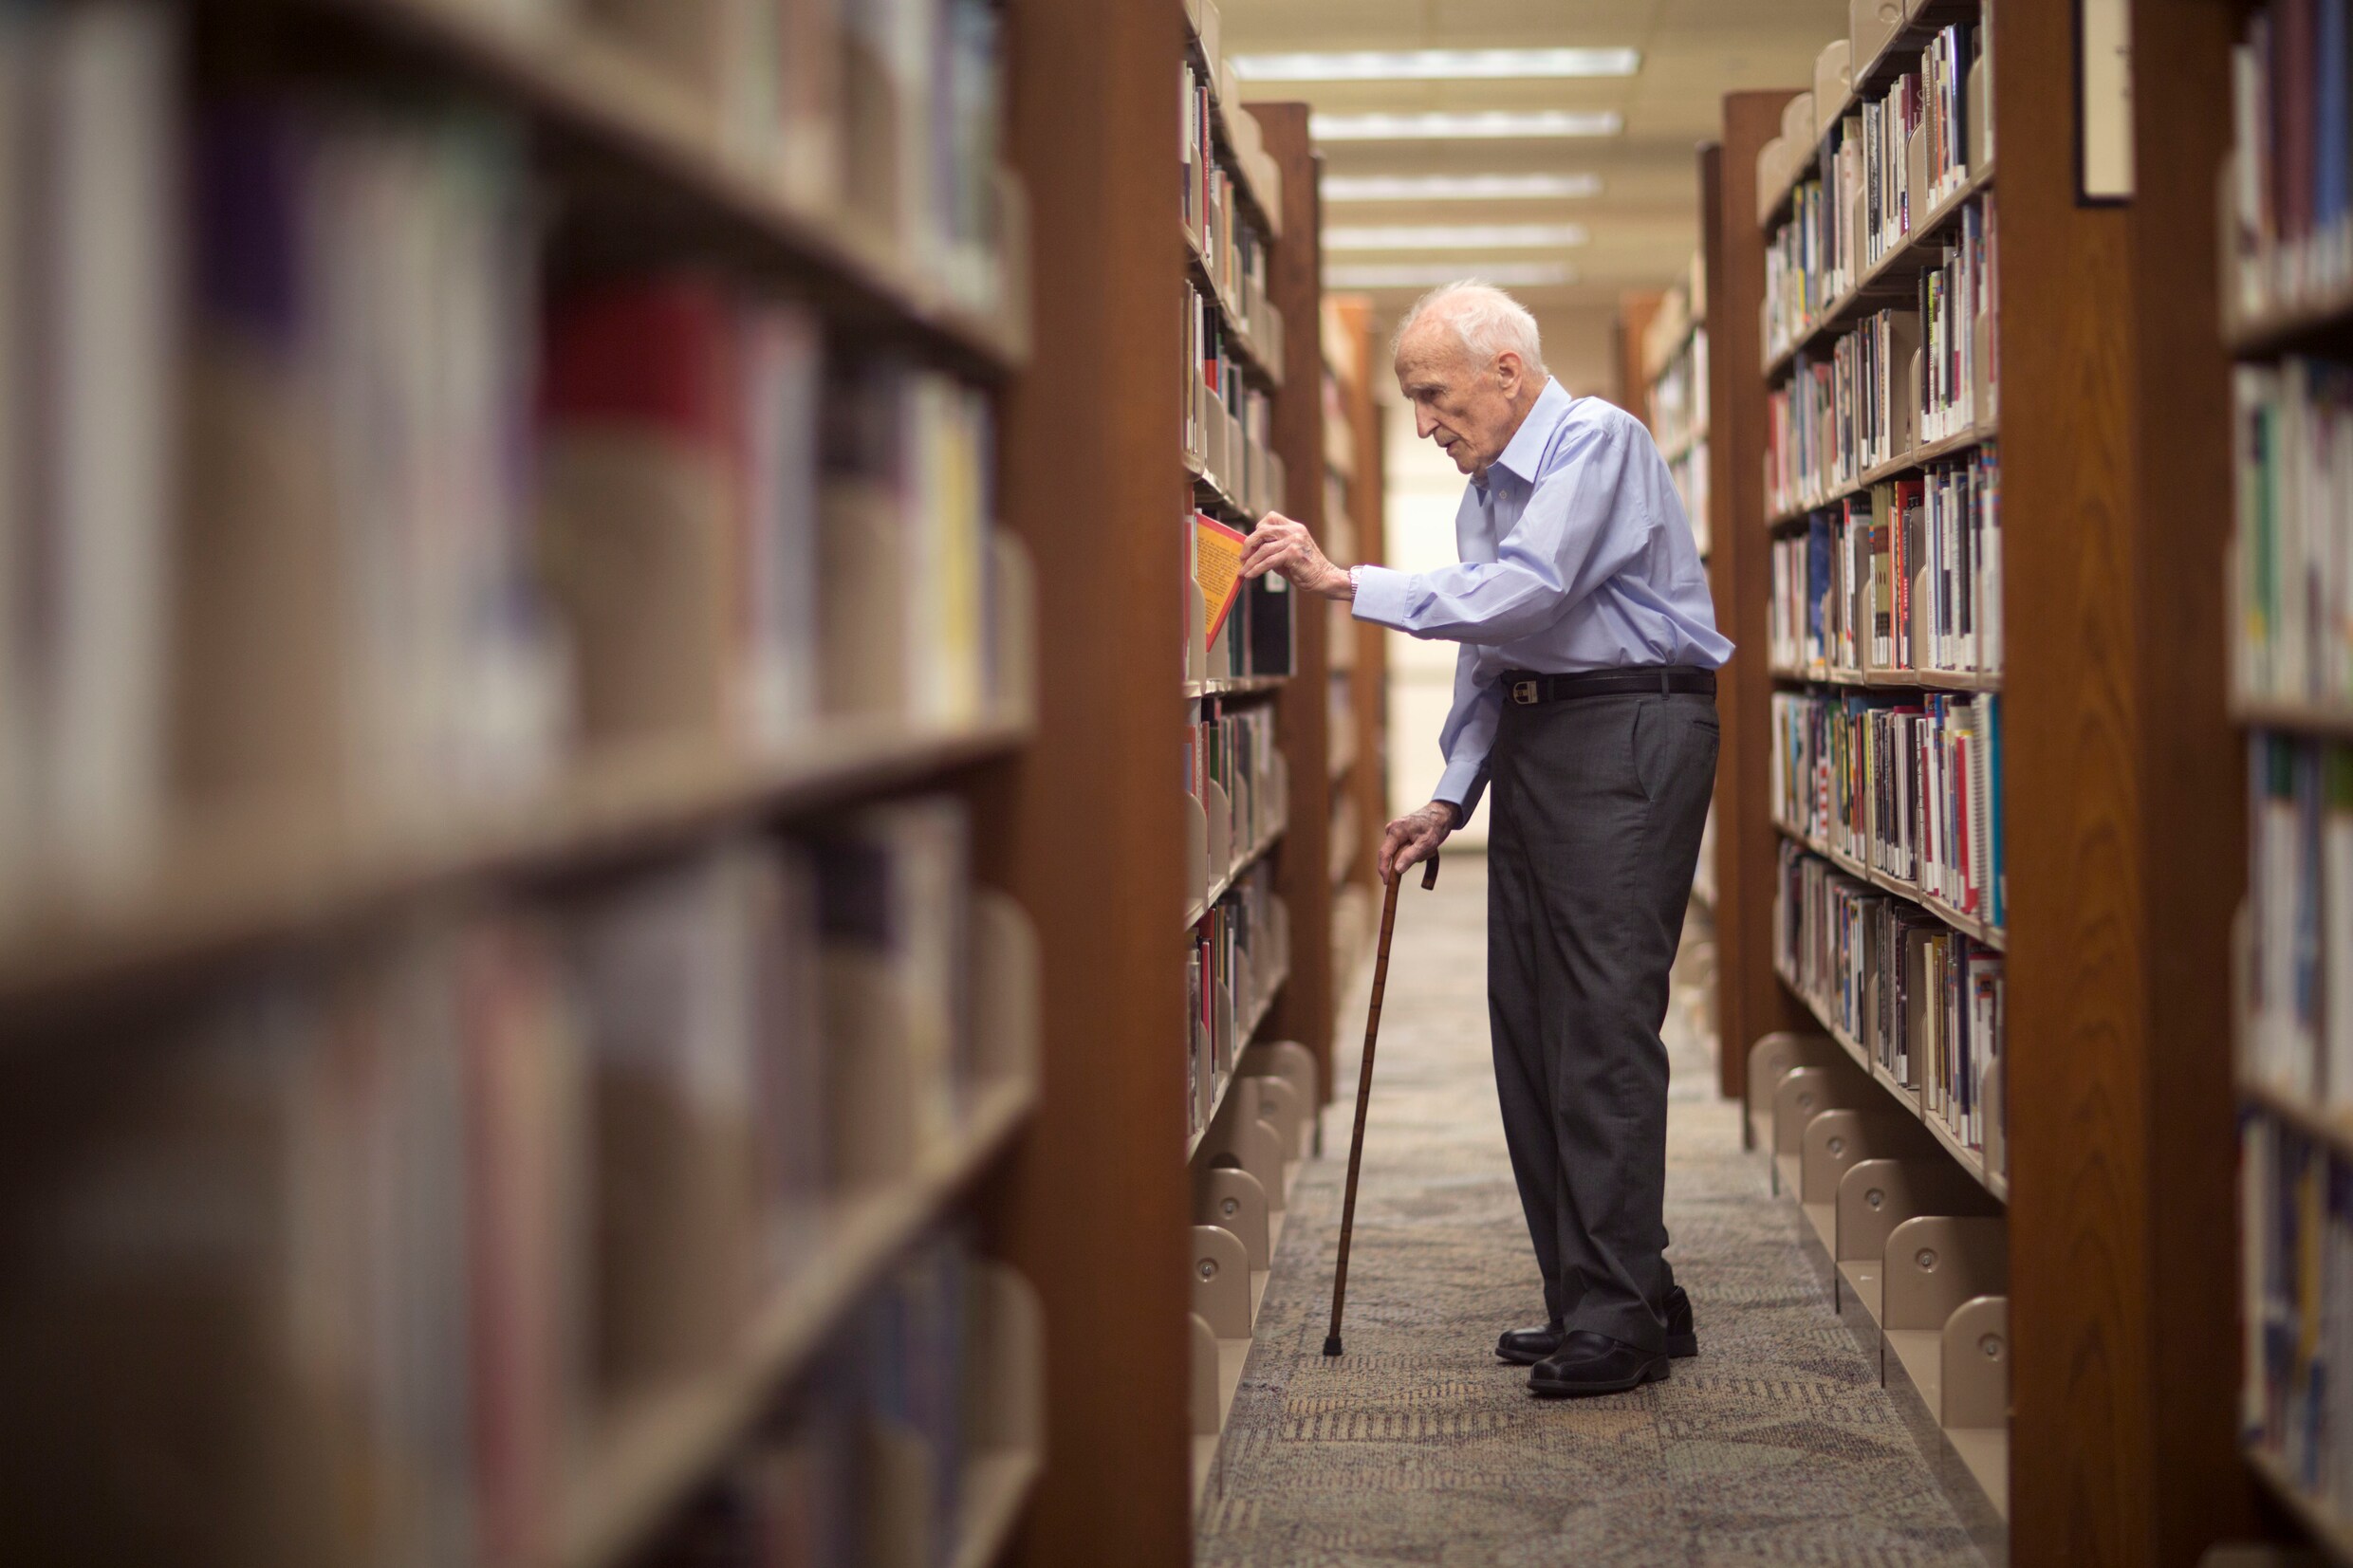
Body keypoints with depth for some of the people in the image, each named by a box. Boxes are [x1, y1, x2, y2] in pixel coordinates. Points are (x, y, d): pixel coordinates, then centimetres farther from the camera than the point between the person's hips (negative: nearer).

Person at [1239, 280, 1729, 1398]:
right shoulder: (1486, 492, 18)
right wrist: (1449, 801, 15)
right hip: (1533, 739, 10)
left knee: (1605, 1022, -12)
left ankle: (1618, 1317, -9)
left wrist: (1345, 583, -24)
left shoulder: (1598, 443, -11)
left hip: (1628, 731, -9)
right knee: (1528, 1022, 7)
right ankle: (1589, 1298, 13)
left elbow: (1525, 593, -23)